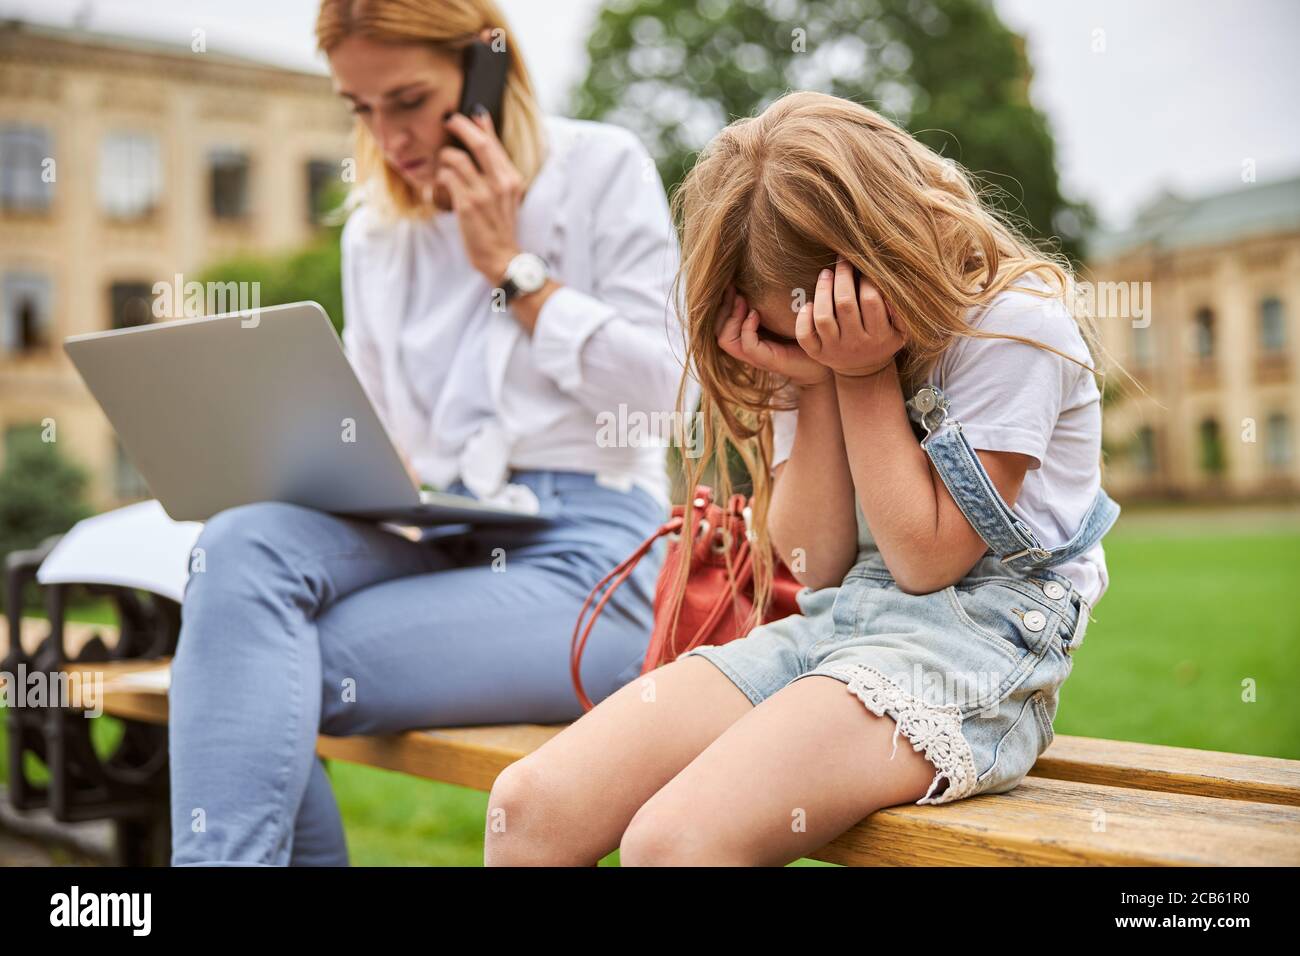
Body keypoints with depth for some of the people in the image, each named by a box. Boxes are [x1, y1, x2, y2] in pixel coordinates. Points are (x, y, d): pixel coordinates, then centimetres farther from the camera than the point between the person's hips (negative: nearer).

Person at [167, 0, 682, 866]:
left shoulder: (604, 167, 5)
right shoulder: (375, 229, 19)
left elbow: (659, 385, -3)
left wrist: (511, 263, -3)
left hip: (583, 550, -5)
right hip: (435, 543, 5)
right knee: (241, 545, -29)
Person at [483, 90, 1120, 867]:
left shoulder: (1015, 322, -7)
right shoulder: (815, 337, 10)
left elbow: (927, 558, -8)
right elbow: (819, 563, 6)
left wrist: (866, 374, -10)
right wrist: (817, 382, -4)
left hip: (977, 636, -6)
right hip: (832, 625, 6)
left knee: (673, 840, -31)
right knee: (530, 805, -15)